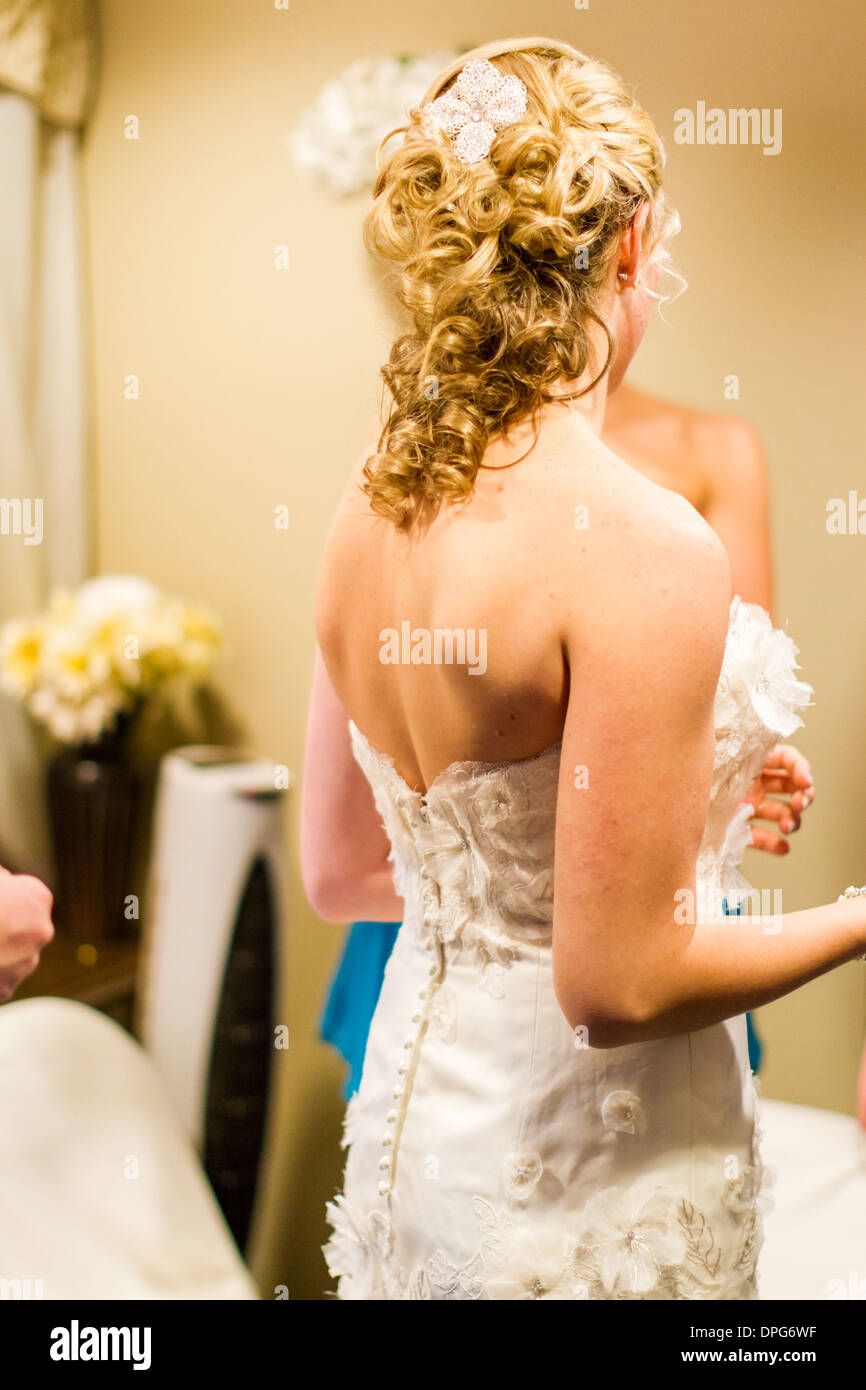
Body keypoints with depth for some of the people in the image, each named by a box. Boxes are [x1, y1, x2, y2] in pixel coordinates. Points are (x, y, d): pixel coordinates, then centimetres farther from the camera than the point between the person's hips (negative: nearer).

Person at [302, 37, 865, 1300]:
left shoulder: (367, 507, -4)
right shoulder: (643, 546, -26)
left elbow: (338, 873, 5)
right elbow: (618, 984, -23)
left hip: (412, 1101, 7)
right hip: (590, 1173, -6)